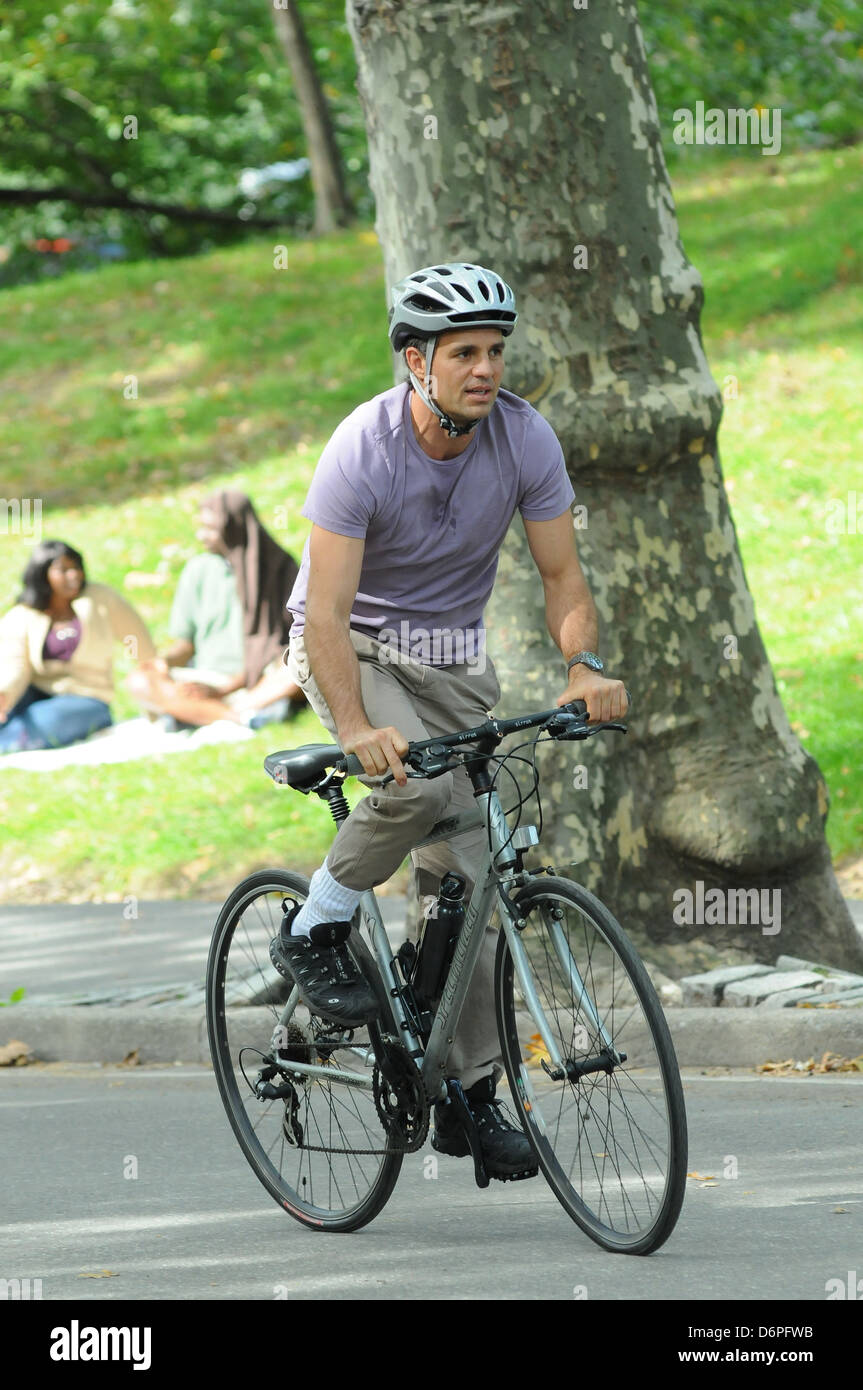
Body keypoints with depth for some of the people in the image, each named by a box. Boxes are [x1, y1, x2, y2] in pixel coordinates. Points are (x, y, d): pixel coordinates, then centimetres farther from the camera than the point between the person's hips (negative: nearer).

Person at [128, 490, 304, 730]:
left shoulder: (280, 569, 0)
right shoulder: (199, 570, 8)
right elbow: (185, 644, 10)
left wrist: (224, 689, -17)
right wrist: (164, 663, -14)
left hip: (268, 681, -2)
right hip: (209, 678, 2)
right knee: (139, 682, -23)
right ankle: (243, 716, -36)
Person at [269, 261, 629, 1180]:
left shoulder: (524, 440, -15)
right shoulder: (362, 450, -27)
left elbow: (561, 575, -9)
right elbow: (326, 613, -31)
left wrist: (584, 666, -30)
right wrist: (358, 729, -46)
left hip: (453, 661, 4)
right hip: (355, 650, -4)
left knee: (468, 877, -3)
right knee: (416, 783, -34)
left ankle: (470, 1095, 6)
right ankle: (313, 934, -9)